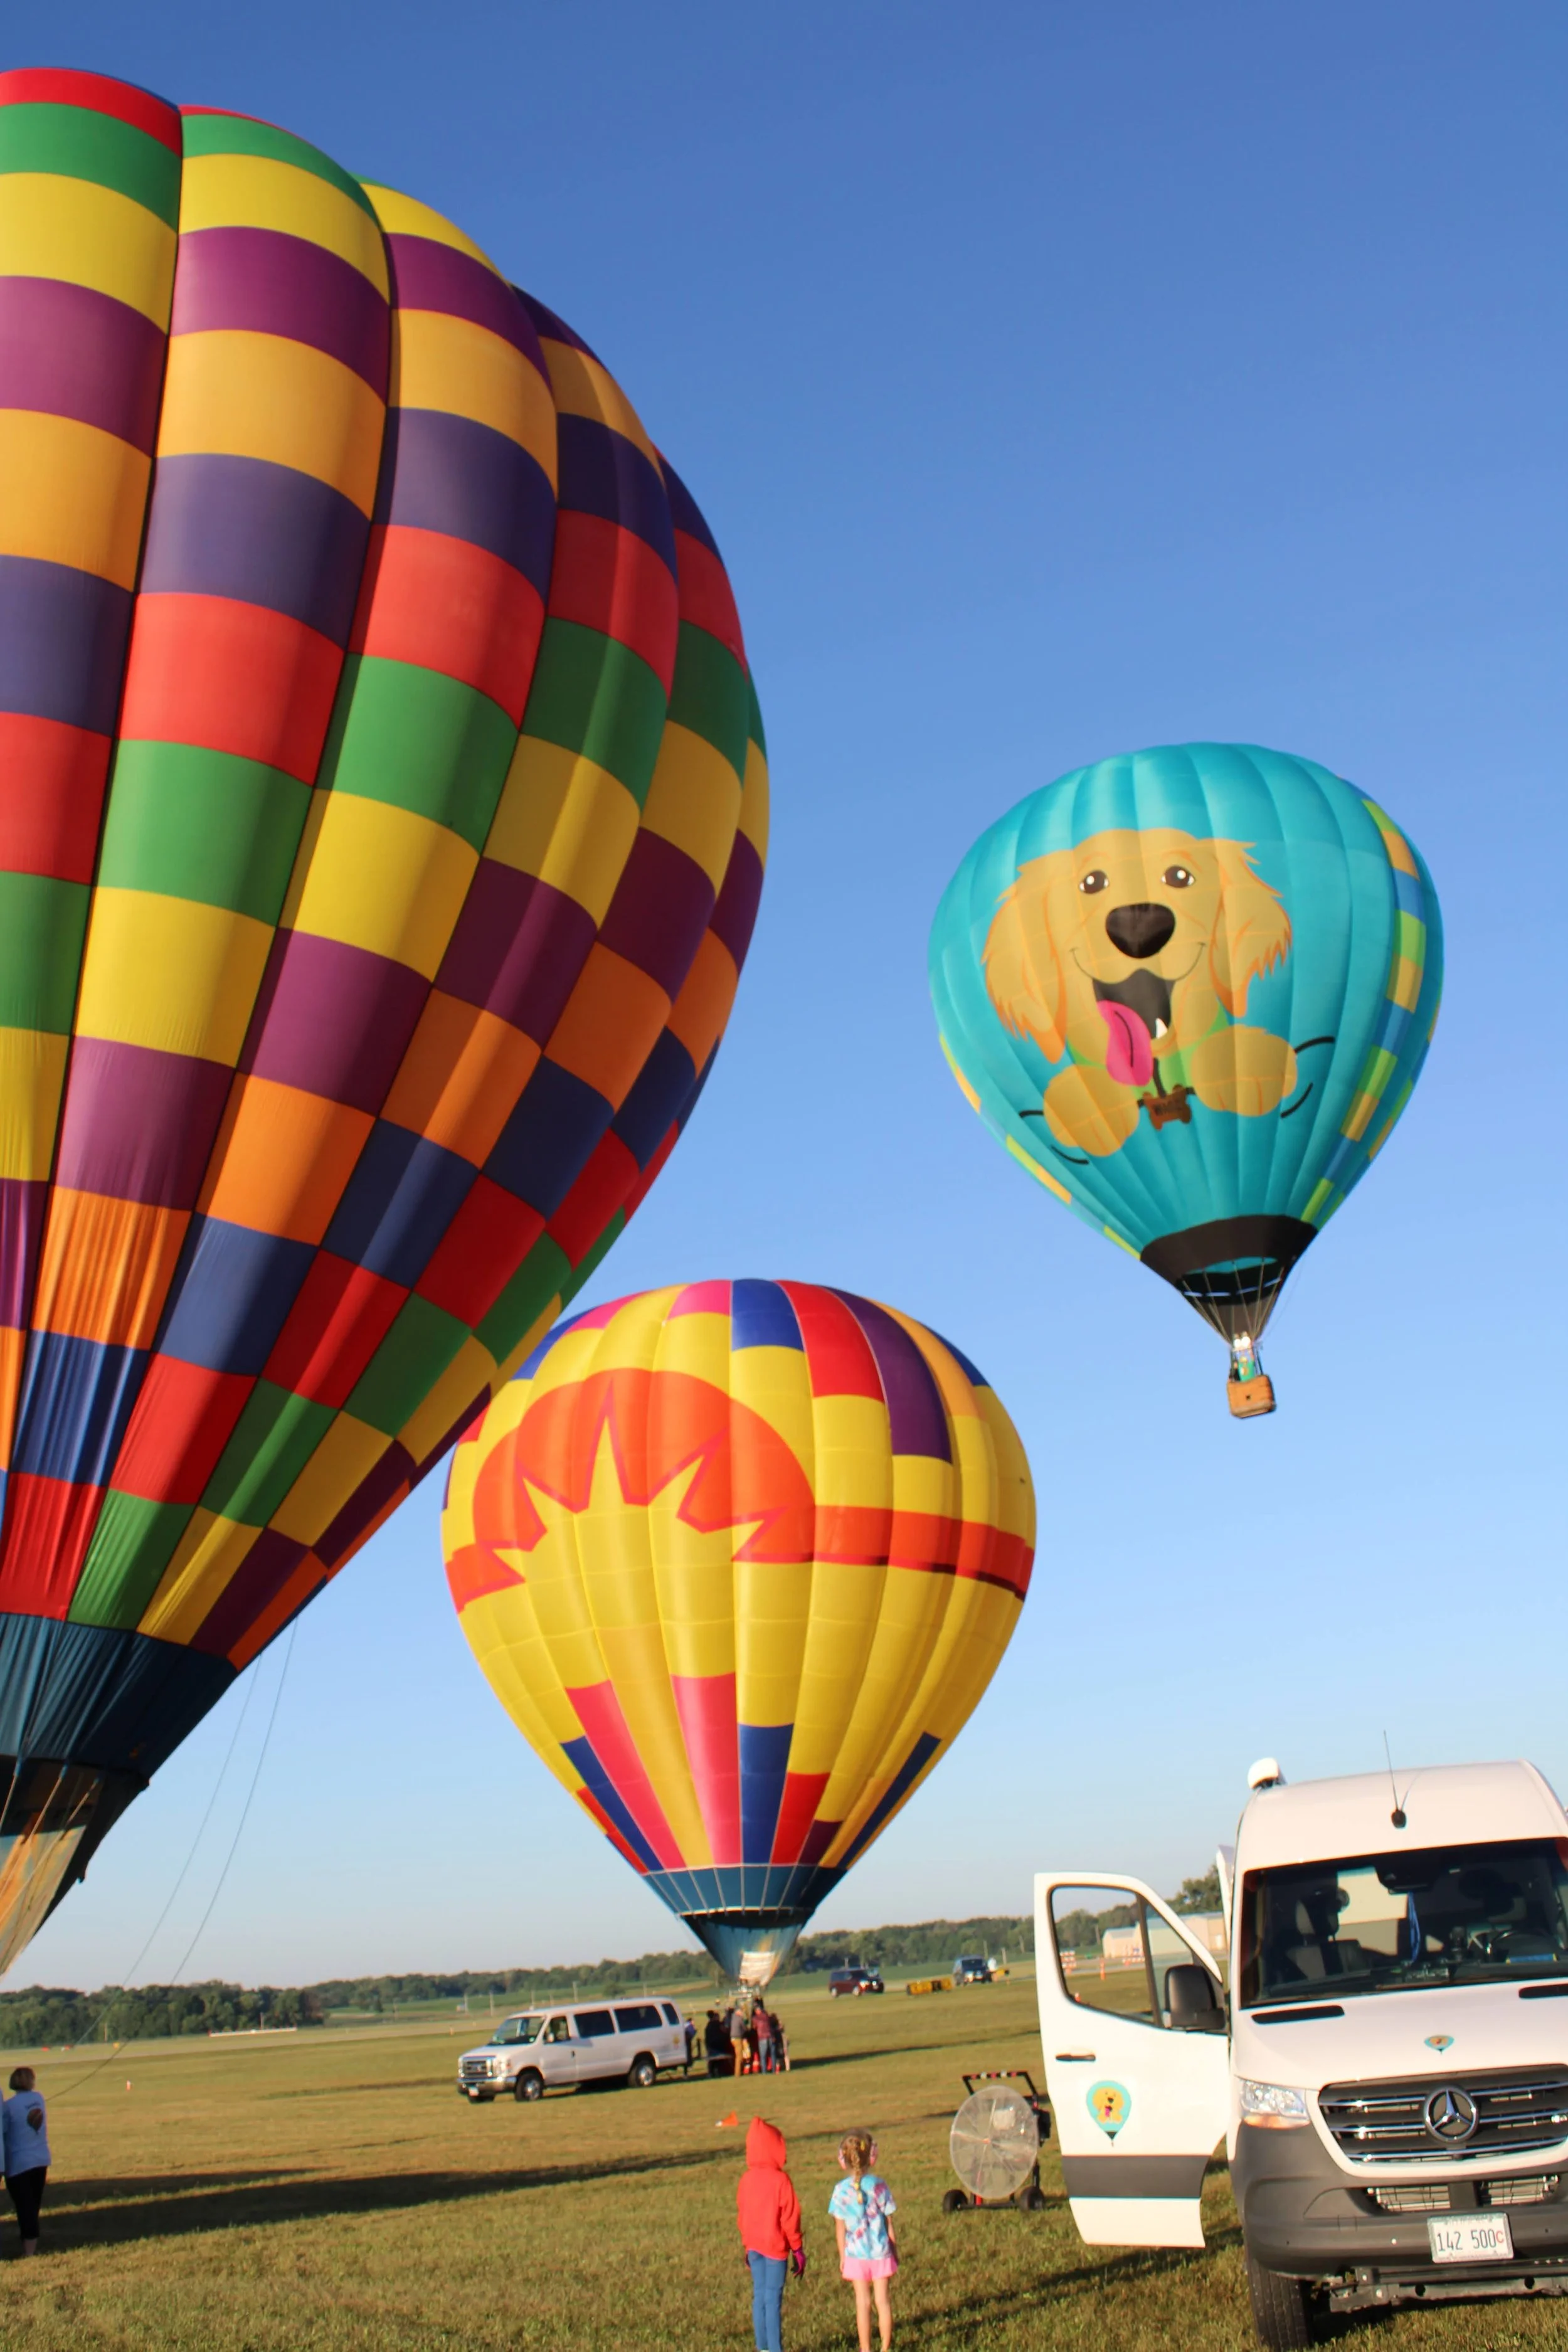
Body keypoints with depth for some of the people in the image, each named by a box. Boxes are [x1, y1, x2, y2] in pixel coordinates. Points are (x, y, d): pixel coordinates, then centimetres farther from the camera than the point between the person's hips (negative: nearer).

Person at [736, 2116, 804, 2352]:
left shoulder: (746, 2179, 0)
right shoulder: (781, 2179, -16)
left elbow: (741, 2215, 8)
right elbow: (790, 2217, -11)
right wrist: (798, 2249, 0)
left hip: (754, 2246, 5)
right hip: (775, 2246, -5)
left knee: (759, 2295, 13)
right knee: (773, 2298, 0)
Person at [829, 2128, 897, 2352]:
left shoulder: (841, 2190, -10)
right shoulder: (879, 2185, -10)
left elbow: (841, 2229, -4)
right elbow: (889, 2224, -1)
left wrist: (842, 2257, 7)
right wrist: (894, 2250, 11)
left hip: (856, 2254, 0)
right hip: (881, 2252, 0)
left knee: (862, 2302, 10)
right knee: (882, 2300, 10)